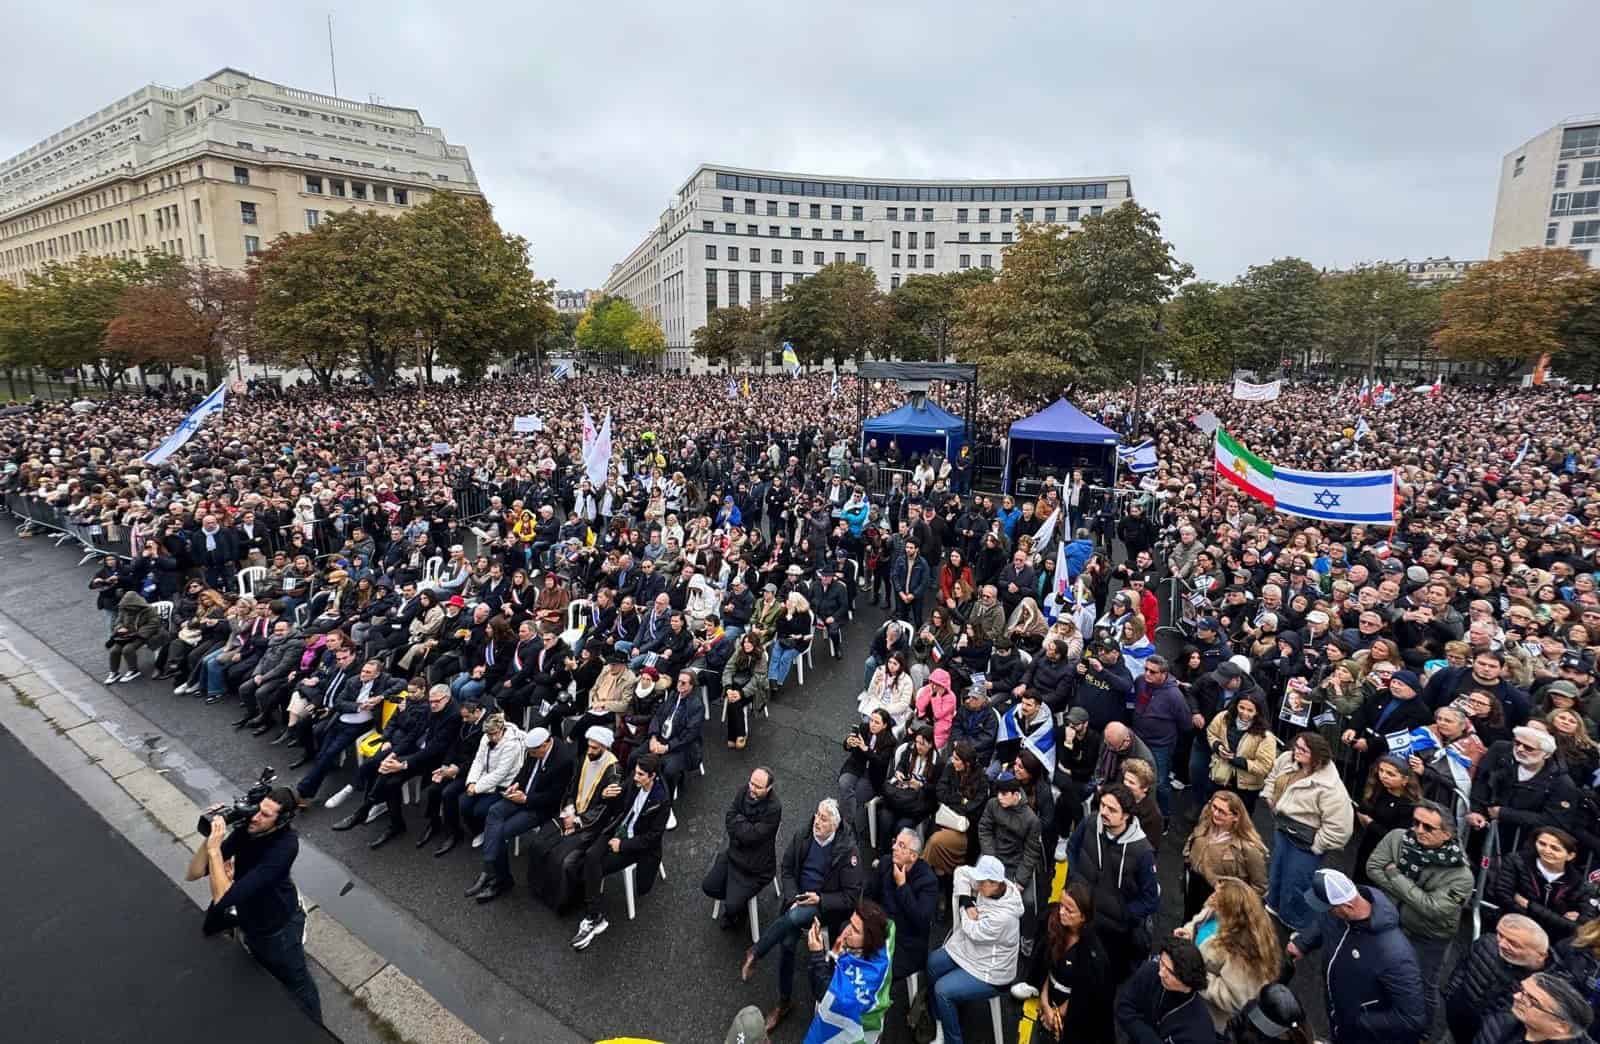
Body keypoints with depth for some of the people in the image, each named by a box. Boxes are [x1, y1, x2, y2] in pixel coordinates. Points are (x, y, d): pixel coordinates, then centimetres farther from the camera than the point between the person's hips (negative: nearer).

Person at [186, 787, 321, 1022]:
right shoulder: (247, 826, -19)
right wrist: (210, 836, -28)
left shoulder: (284, 846, -36)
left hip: (276, 925, -5)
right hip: (247, 912, 5)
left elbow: (223, 898, -36)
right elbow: (193, 875, -13)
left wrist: (214, 848, -35)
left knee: (297, 984, 8)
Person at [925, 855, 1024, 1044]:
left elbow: (973, 931, -25)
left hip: (988, 971, -9)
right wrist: (966, 900, -18)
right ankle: (938, 1016, 26)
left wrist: (966, 908, -11)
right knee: (929, 964, 6)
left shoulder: (1004, 916, -36)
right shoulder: (989, 885, -15)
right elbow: (962, 871, -7)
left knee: (942, 990, -16)